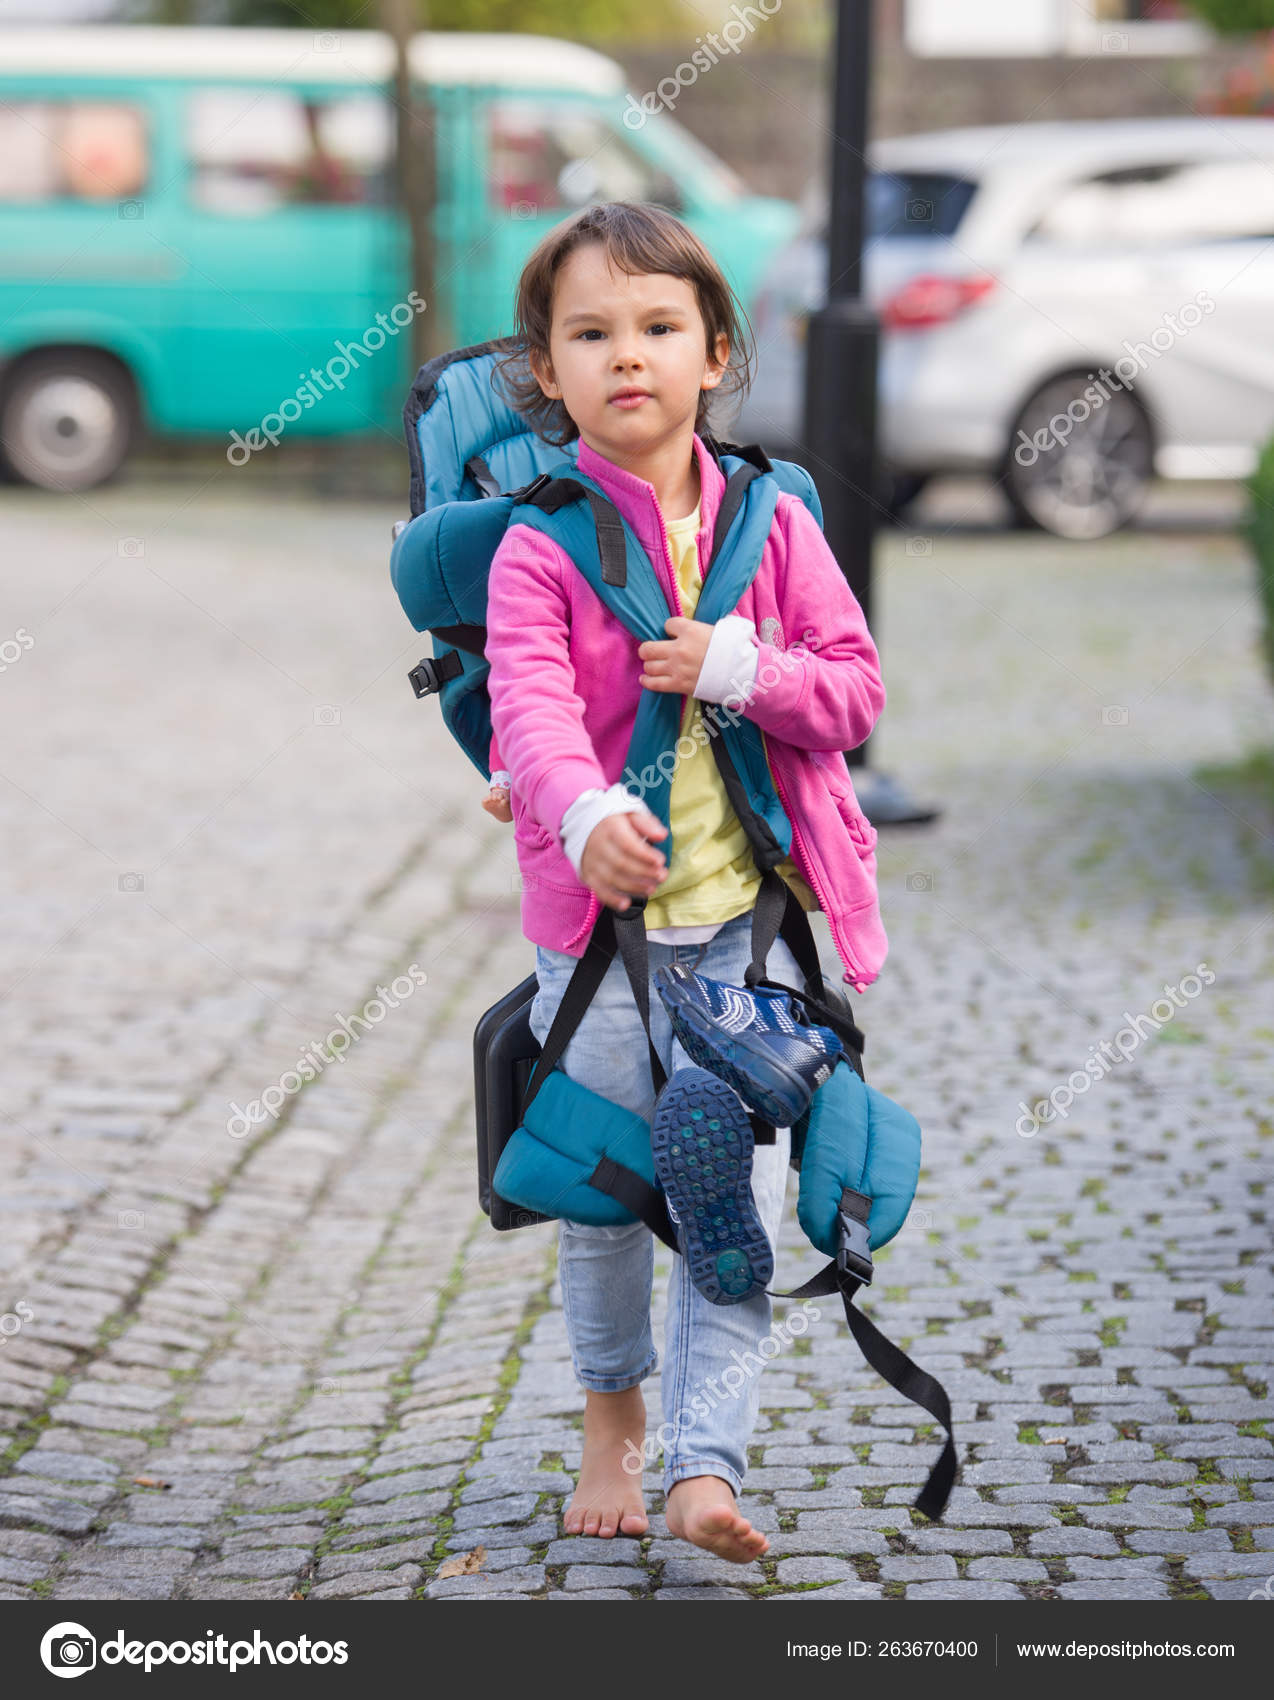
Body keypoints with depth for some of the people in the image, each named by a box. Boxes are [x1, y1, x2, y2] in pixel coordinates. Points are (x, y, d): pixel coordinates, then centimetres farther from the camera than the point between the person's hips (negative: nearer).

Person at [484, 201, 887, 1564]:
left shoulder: (772, 524, 2)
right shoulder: (538, 548, -8)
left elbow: (857, 687, 2)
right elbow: (530, 703, -23)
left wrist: (739, 666, -17)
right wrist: (587, 814, -44)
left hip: (748, 924, 1)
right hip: (598, 925, -1)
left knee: (738, 1206, -4)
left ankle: (705, 1466, 0)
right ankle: (611, 1413, 36)